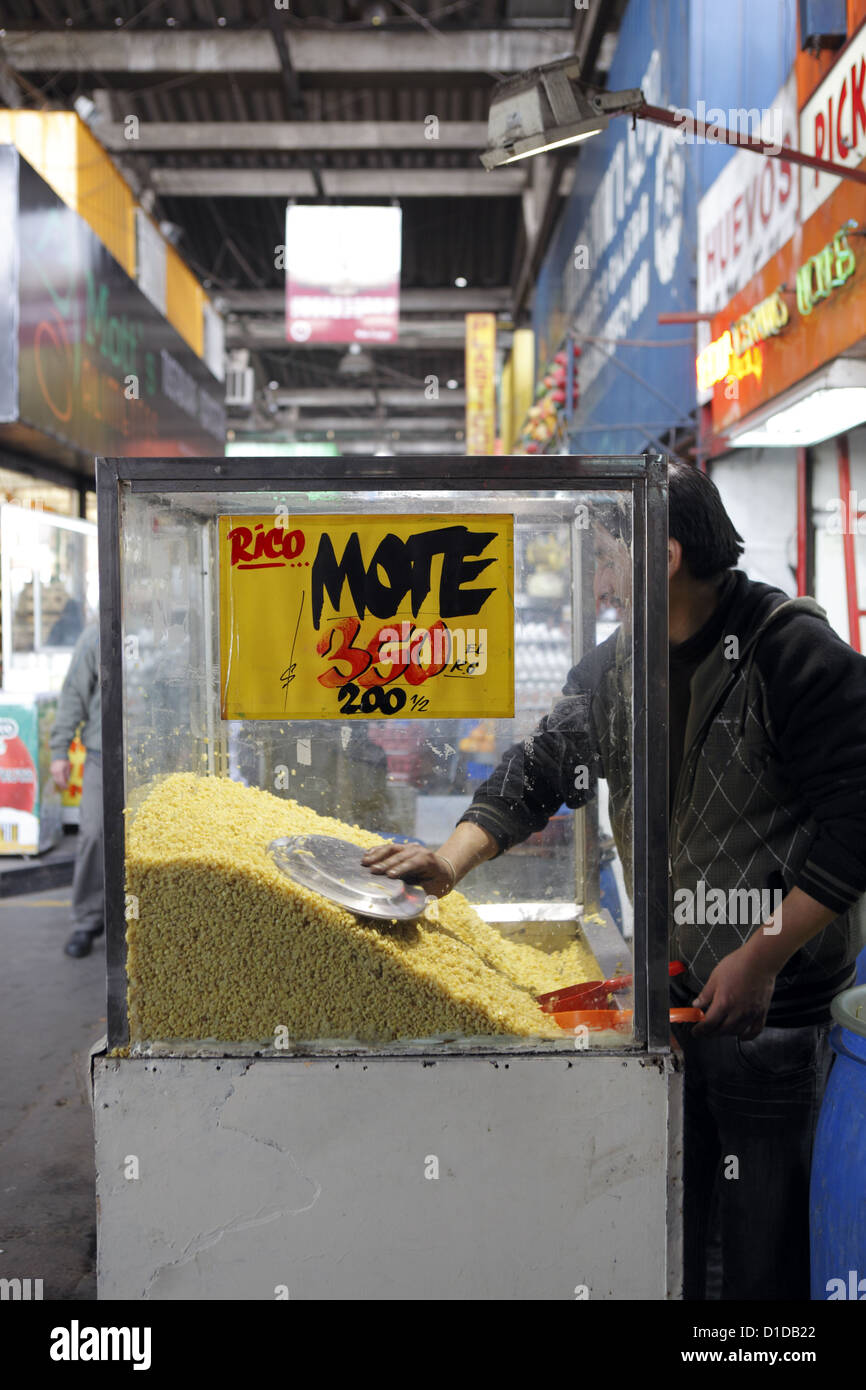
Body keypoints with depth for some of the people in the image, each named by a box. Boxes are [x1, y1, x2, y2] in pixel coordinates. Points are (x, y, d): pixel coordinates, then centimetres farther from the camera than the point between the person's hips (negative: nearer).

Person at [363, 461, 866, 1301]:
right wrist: (452, 861, 1)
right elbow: (539, 773, 15)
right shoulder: (614, 666, 7)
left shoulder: (791, 650, -15)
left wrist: (762, 958, -18)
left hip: (773, 1002, -6)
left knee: (762, 1235, 6)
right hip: (664, 985, 6)